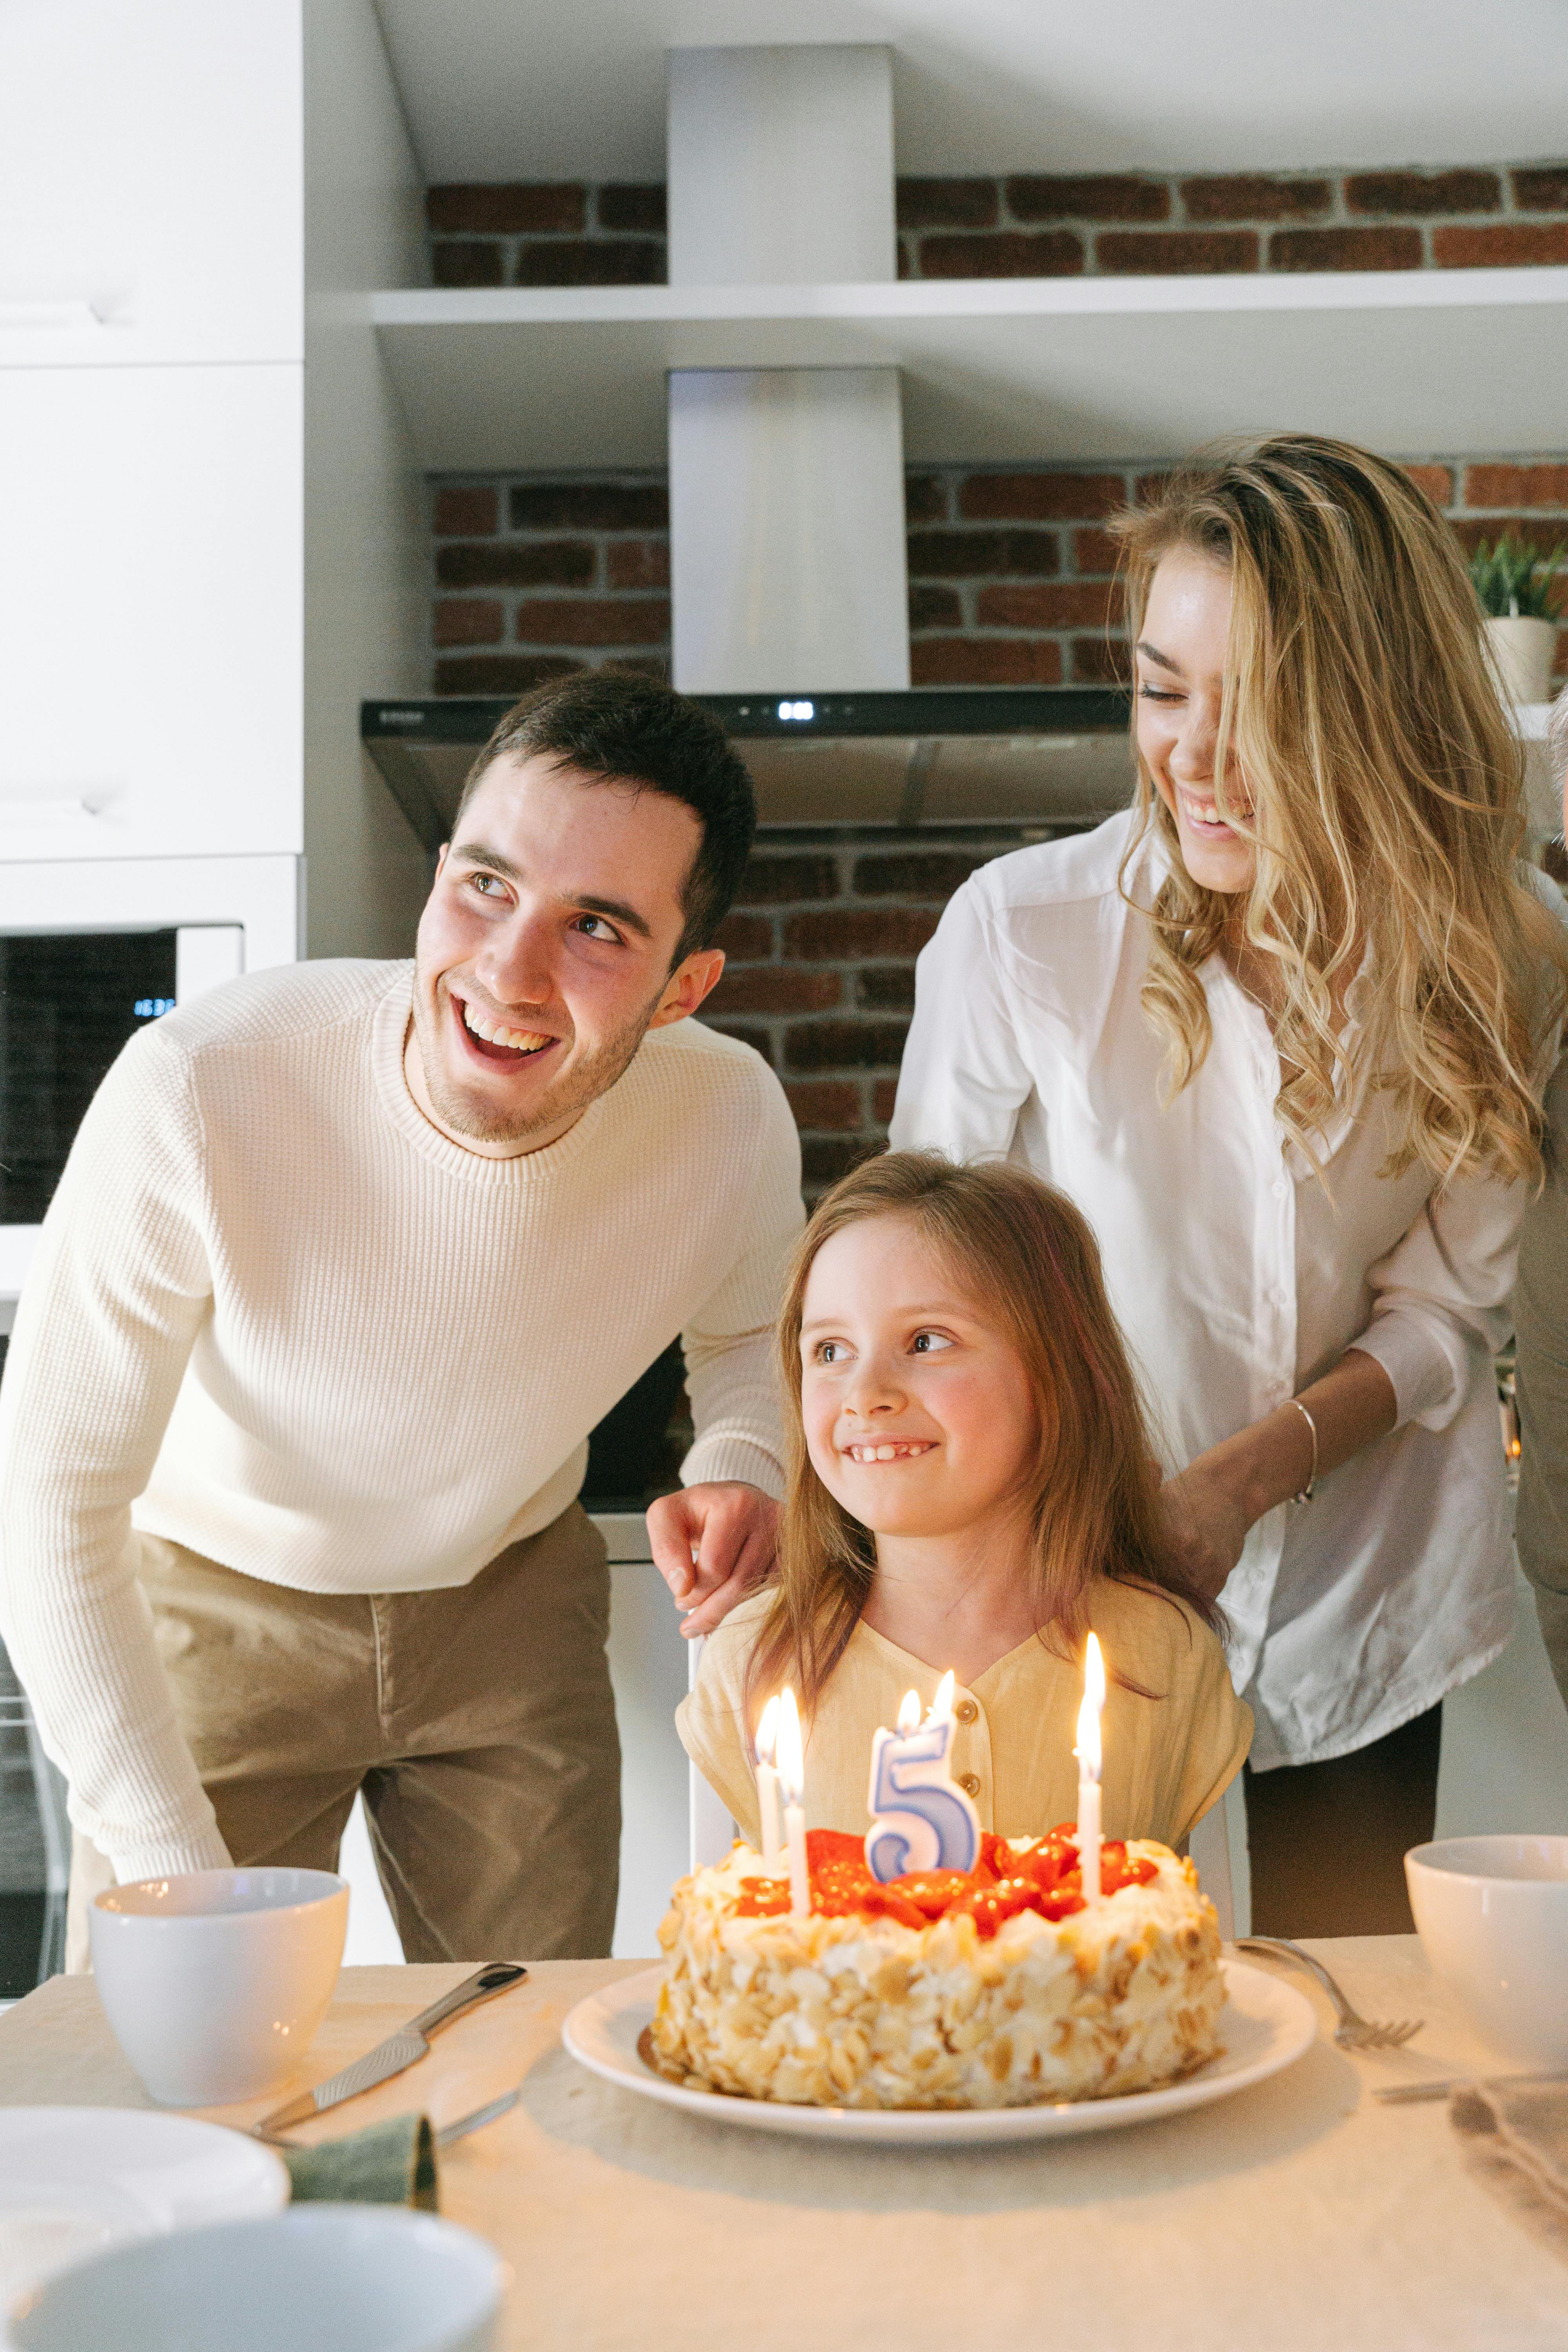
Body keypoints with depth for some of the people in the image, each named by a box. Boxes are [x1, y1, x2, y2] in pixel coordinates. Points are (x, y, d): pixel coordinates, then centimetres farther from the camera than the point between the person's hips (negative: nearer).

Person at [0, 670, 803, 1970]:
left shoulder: (733, 1119, -22)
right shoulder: (200, 1094, -34)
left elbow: (750, 1331, 3)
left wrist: (742, 1466, -20)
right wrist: (184, 1876, -25)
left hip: (513, 1605, 3)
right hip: (215, 1604, -2)